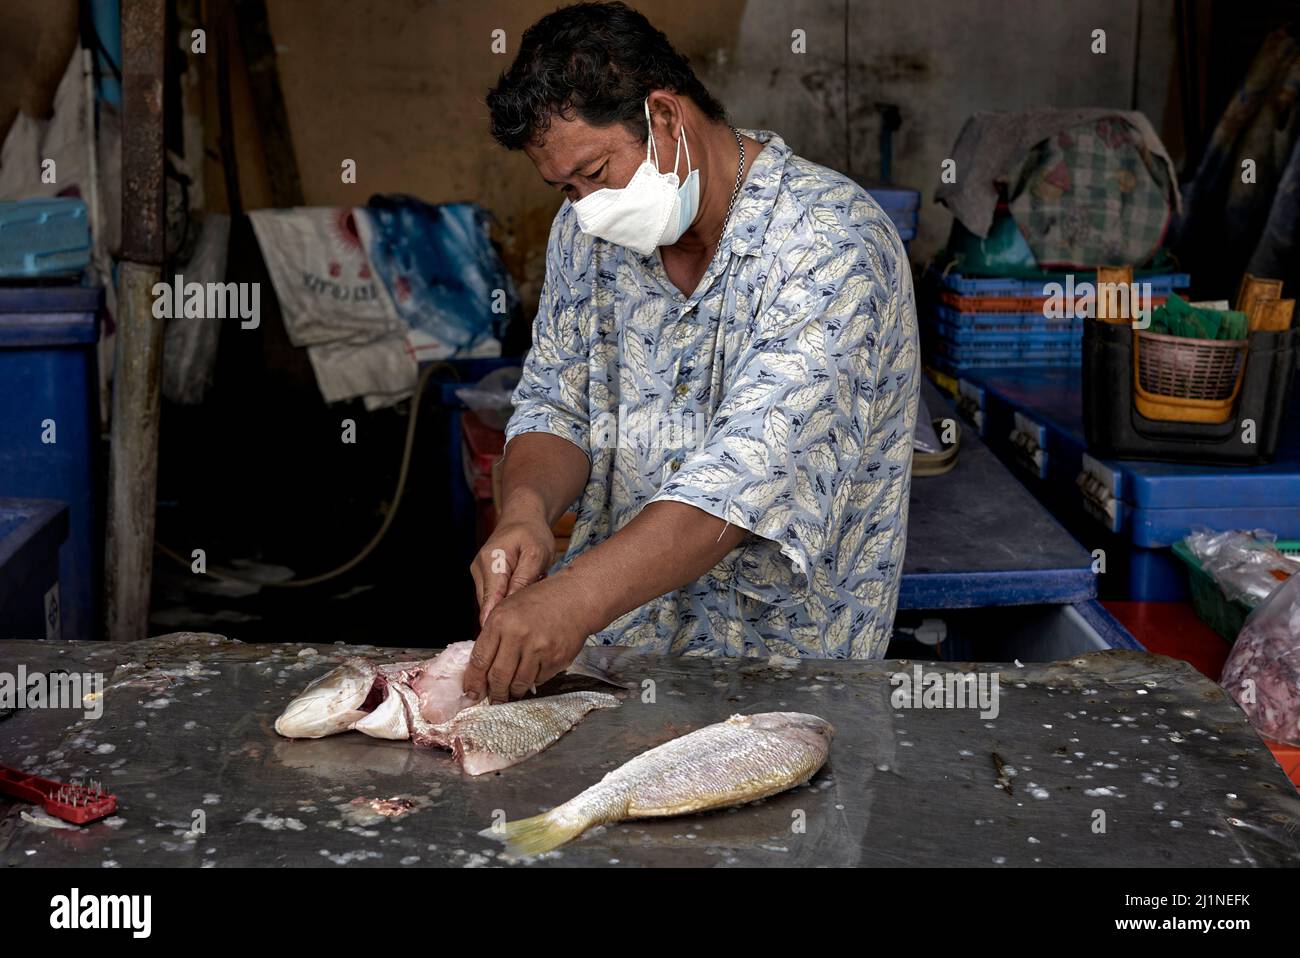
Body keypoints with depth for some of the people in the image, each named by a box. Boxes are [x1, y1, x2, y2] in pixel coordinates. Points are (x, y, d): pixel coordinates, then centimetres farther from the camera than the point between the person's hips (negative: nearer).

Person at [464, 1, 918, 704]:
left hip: (780, 646, -5)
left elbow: (759, 467, -29)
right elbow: (555, 406, 9)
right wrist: (525, 507, -15)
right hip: (611, 628, 5)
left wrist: (576, 599, -40)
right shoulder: (586, 229, 5)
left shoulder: (833, 243, -18)